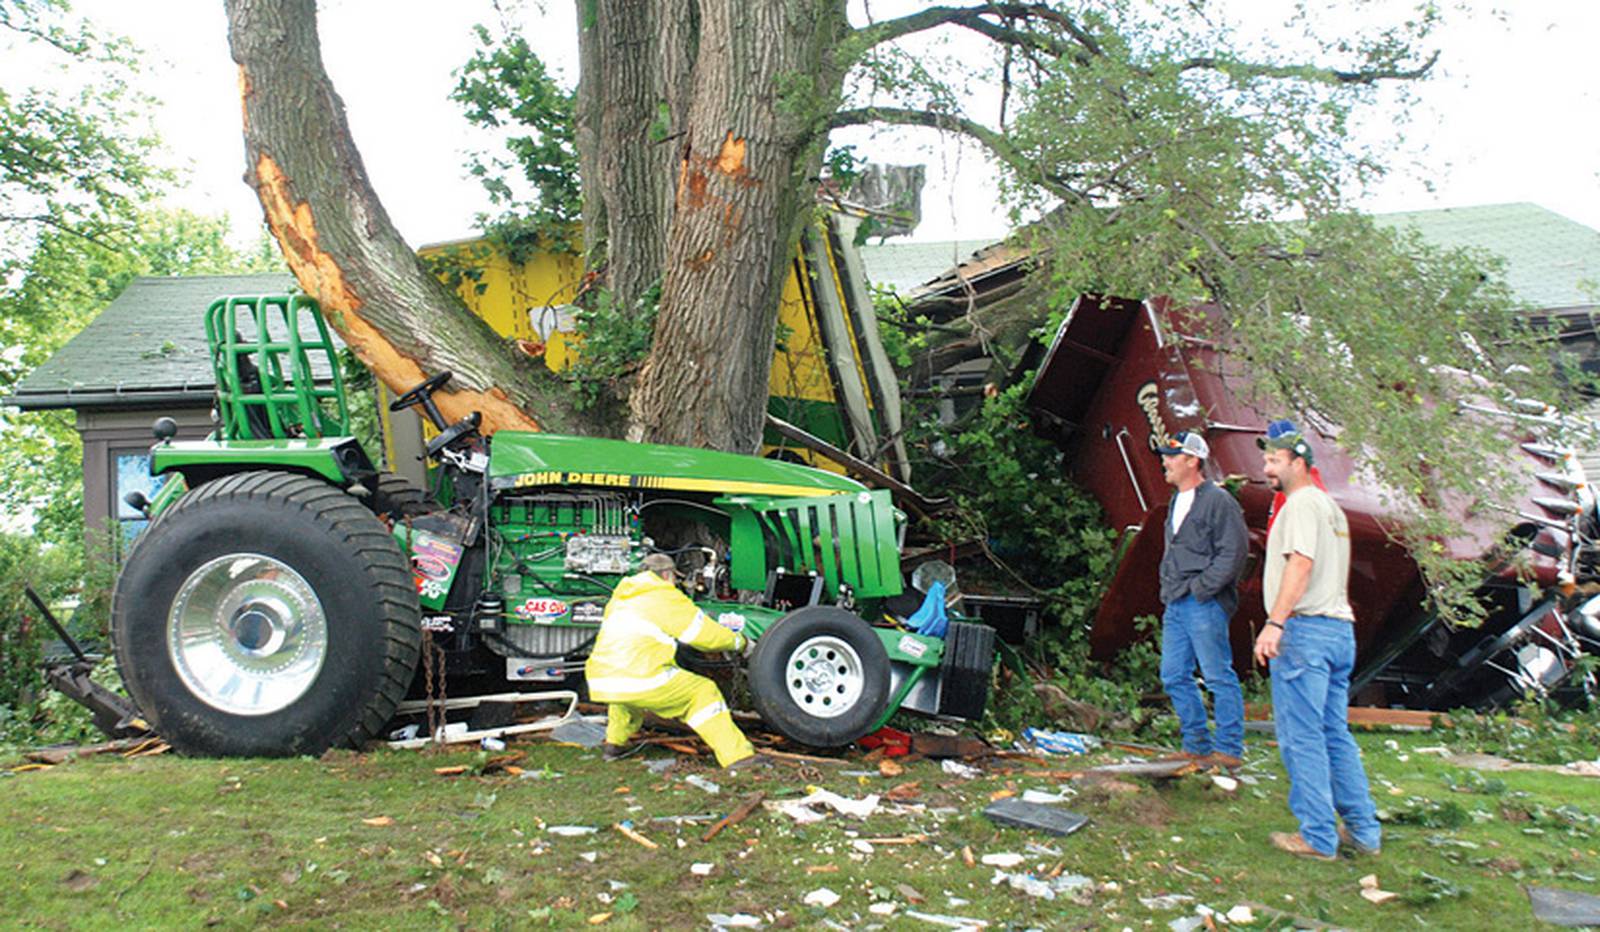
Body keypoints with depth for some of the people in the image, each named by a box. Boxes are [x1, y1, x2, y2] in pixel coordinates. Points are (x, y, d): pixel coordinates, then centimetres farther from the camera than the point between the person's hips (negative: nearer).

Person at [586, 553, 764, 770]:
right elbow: (708, 635, 7)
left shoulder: (619, 597, 24)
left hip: (599, 682, 7)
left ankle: (613, 745, 37)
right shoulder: (666, 597, 4)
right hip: (641, 680, -7)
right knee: (703, 692, 5)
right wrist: (739, 641, 25)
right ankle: (737, 755, 0)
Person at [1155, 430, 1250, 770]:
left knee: (1219, 677, -2)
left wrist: (1200, 588, -15)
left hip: (1205, 605, -9)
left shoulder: (1218, 501, -10)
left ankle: (1229, 750, 7)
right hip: (1176, 604, 9)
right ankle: (1197, 745, 22)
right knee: (1174, 676, 11)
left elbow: (1233, 553, -15)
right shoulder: (1177, 502, 18)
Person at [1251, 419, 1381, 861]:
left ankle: (1317, 837, 0)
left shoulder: (1302, 502, -8)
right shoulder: (1330, 505, 21)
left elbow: (1301, 563, -22)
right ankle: (1363, 832, 18)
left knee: (1301, 738, -4)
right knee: (1336, 736, 14)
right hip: (1341, 628, 10)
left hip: (1305, 628, -10)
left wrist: (1274, 621, -29)